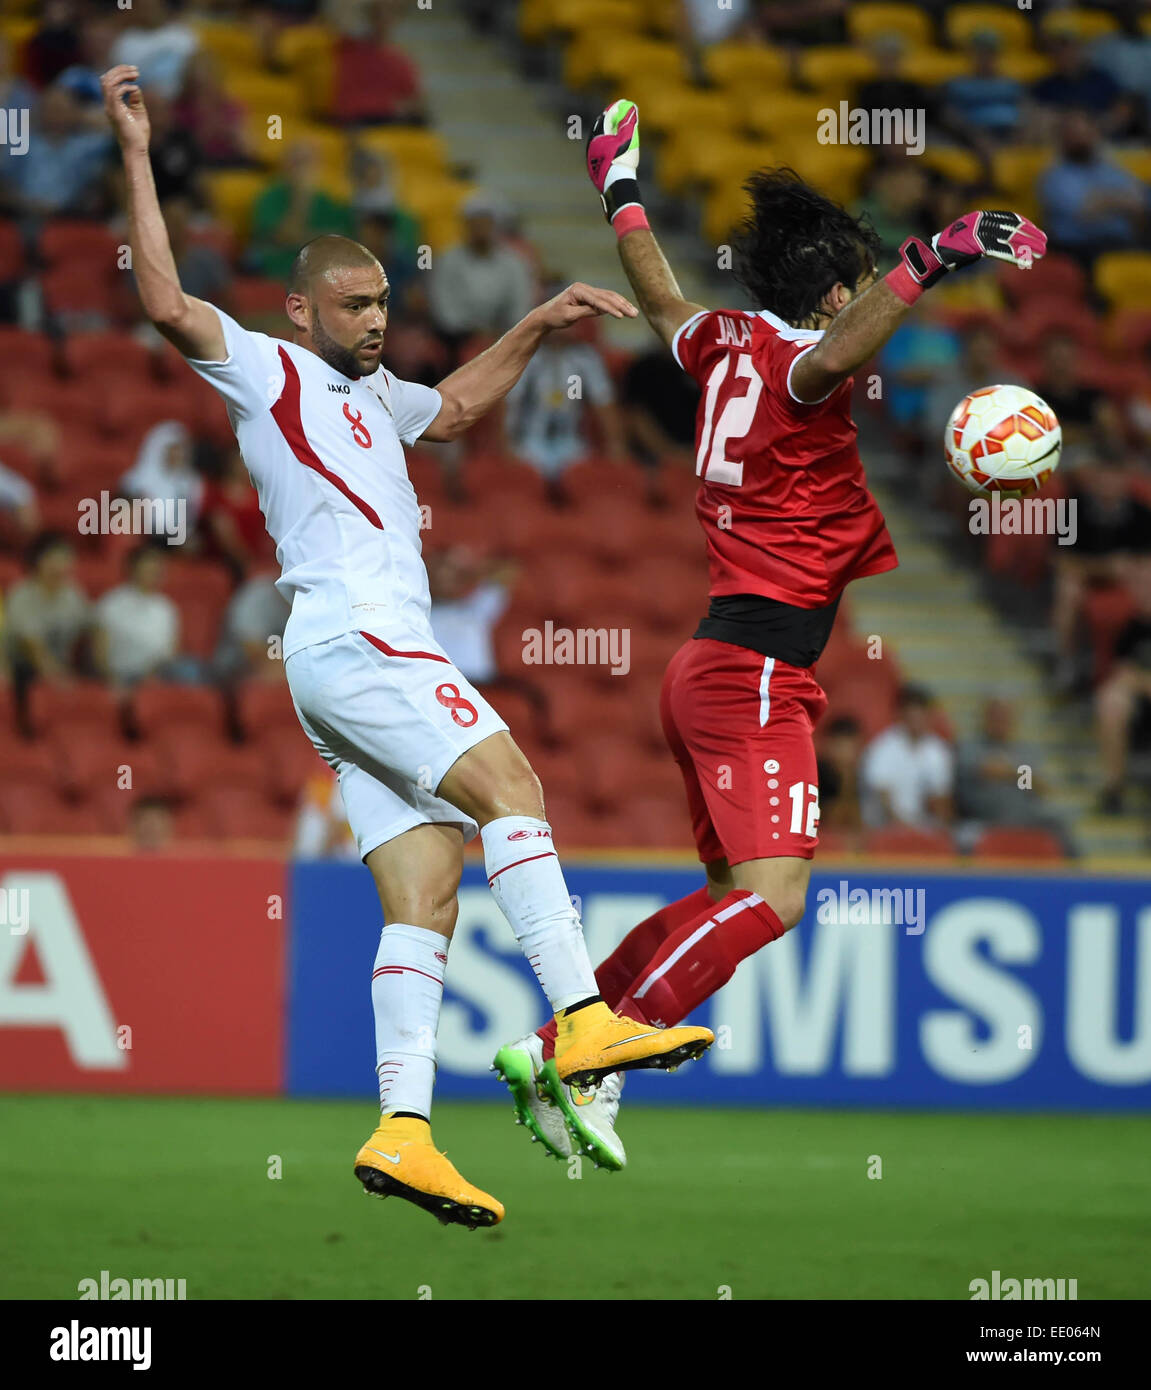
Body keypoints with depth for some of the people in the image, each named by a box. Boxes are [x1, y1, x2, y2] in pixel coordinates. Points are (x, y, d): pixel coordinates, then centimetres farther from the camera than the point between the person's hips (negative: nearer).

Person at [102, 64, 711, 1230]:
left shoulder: (364, 392, 28)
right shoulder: (266, 370, 3)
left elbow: (454, 406, 48)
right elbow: (166, 305, -12)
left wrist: (536, 327, 40)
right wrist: (136, 158, -13)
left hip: (385, 661, 9)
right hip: (350, 640, -9)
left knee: (425, 893, -3)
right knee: (511, 784, -21)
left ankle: (402, 1131, -11)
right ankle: (581, 1020, -29)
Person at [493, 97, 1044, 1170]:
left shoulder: (729, 344, 12)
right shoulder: (794, 359, -12)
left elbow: (662, 301, 33)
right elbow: (827, 362, -37)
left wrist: (621, 194, 48)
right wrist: (928, 265, -46)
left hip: (715, 668, 10)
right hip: (756, 672, -10)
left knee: (731, 892, 16)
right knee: (771, 899, -17)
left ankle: (556, 1048, 14)